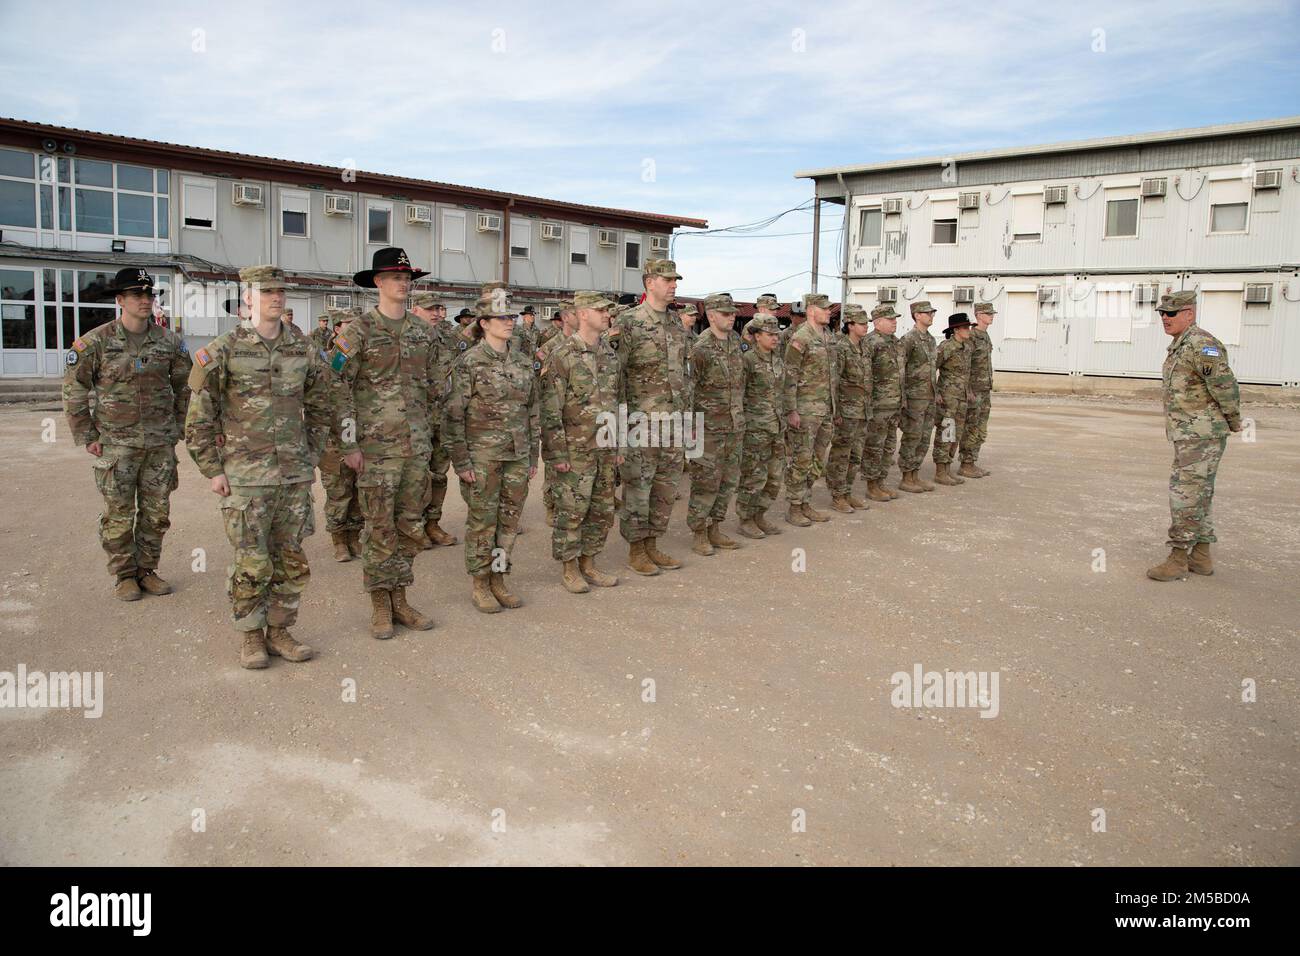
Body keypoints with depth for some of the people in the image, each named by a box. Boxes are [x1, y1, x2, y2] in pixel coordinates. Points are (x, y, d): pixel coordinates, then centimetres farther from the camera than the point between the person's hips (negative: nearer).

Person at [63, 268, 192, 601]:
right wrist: (86, 436, -3)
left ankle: (147, 569, 24)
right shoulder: (95, 342, -5)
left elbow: (185, 386, 14)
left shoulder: (169, 342, 3)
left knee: (157, 512, 9)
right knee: (119, 514, 4)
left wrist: (179, 427, 9)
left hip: (161, 443, 3)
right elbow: (74, 390, 0)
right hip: (116, 443, -3)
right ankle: (124, 574, 17)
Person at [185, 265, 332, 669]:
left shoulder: (304, 348, 6)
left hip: (295, 475, 4)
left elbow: (320, 408, 16)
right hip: (245, 476, -4)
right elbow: (199, 417, -2)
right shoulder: (222, 351, -5)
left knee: (292, 560, 9)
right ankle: (250, 636, 18)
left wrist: (312, 458, 12)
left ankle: (279, 630, 24)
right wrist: (212, 470, -4)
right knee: (253, 564, 0)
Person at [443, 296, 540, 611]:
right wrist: (461, 462, -11)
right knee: (482, 520, 3)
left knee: (510, 519, 10)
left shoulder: (523, 361, 8)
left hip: (517, 455, 5)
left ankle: (499, 579, 23)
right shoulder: (469, 363, -8)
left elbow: (532, 411, 14)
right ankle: (480, 585, 16)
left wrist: (533, 456, 13)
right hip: (482, 455, -5)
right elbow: (453, 416, -8)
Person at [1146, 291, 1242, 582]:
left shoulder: (1200, 344, -16)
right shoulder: (1178, 347, 17)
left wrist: (1234, 421, -9)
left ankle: (1178, 559, -3)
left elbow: (1224, 383, -21)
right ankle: (1201, 557, 21)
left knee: (1186, 494, -8)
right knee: (1198, 495, 13)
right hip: (1190, 434, 10)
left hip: (1201, 434, -10)